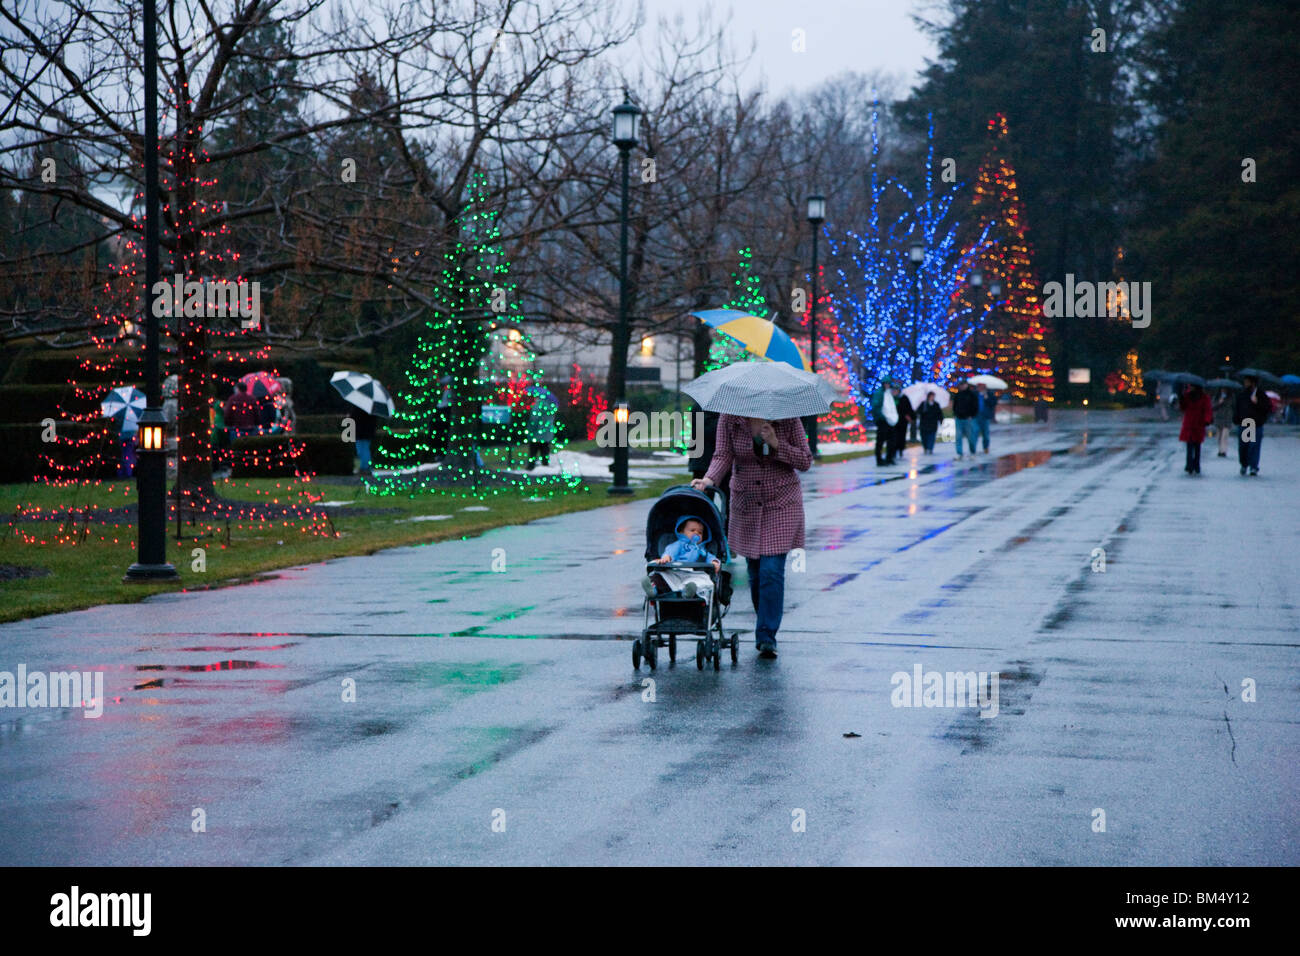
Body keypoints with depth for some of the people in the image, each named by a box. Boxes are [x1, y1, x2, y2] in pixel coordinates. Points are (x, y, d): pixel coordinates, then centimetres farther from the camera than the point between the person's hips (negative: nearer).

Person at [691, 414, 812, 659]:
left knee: (771, 571, -12)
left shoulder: (787, 417, -9)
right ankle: (765, 632, 25)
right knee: (755, 572, 8)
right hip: (746, 504, 3)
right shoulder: (729, 418, -6)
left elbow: (805, 462, -7)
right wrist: (709, 479, -31)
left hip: (781, 503, -3)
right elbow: (723, 455, -11)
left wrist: (776, 444, -21)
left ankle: (767, 638, -10)